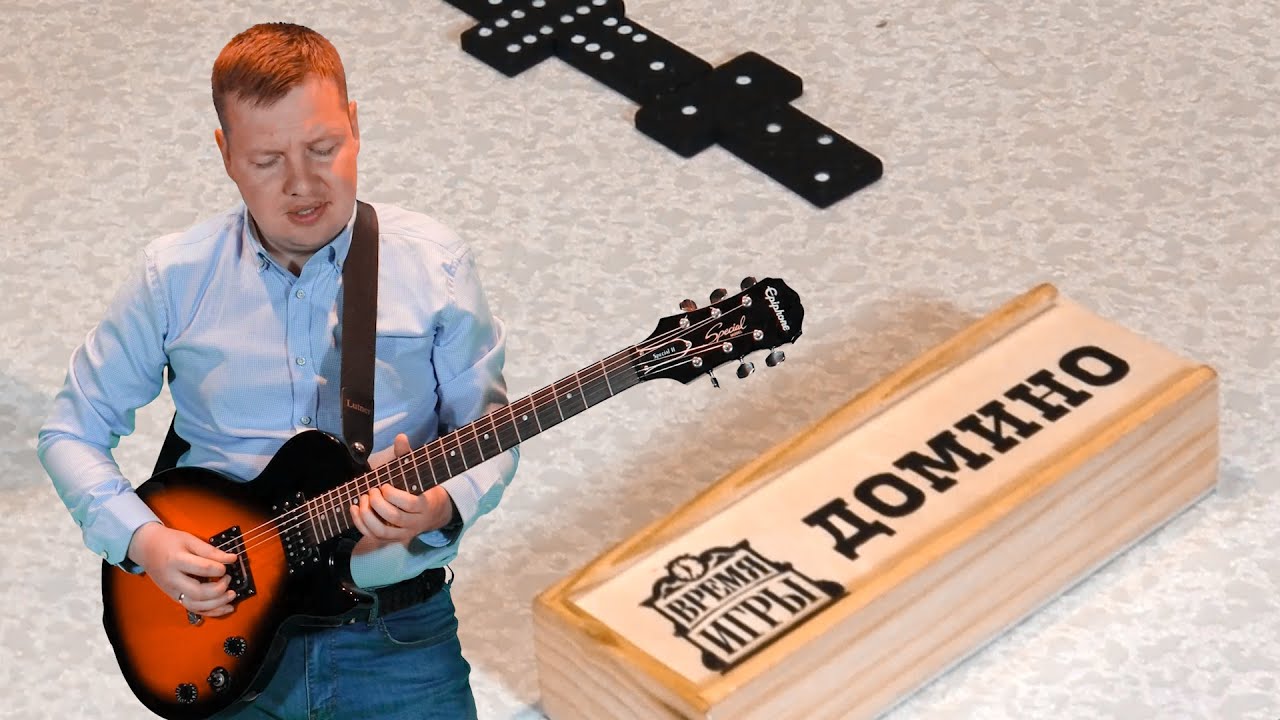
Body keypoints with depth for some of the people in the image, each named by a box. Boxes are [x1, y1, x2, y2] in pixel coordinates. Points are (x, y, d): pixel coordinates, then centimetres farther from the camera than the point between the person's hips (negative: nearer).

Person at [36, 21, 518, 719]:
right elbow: (72, 430, 7)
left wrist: (442, 507, -19)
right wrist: (139, 537, -10)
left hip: (397, 632, 0)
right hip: (223, 627, 0)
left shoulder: (433, 263, -2)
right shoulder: (173, 276, -1)